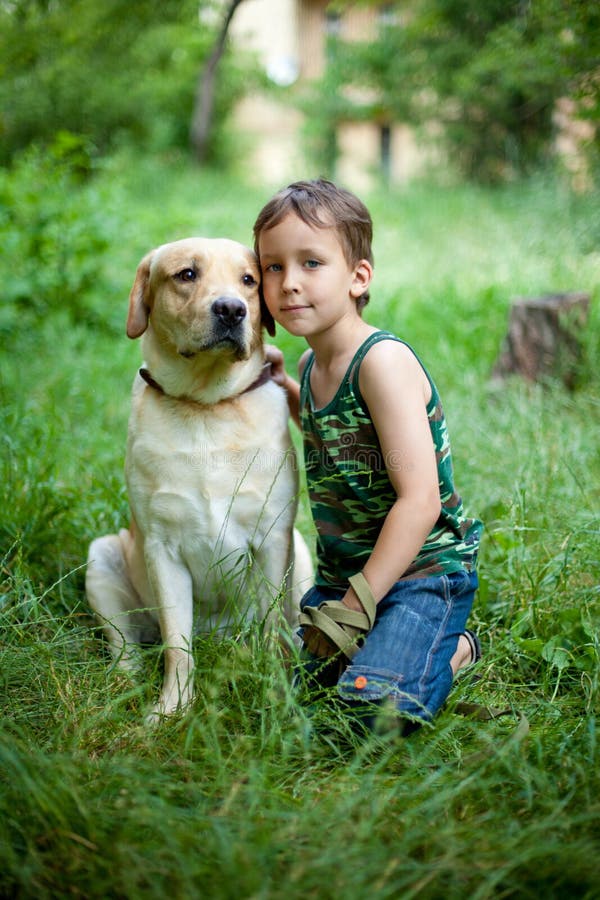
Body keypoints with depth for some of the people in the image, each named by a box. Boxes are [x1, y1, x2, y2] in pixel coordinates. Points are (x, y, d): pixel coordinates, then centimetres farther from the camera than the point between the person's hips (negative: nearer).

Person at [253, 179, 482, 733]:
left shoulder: (382, 360, -21)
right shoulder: (313, 365, 5)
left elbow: (420, 500, -25)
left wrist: (355, 607, -22)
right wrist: (286, 390, 14)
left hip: (423, 568, -8)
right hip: (344, 570, 8)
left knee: (377, 700, -25)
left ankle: (454, 648, 5)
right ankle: (405, 638, 25)